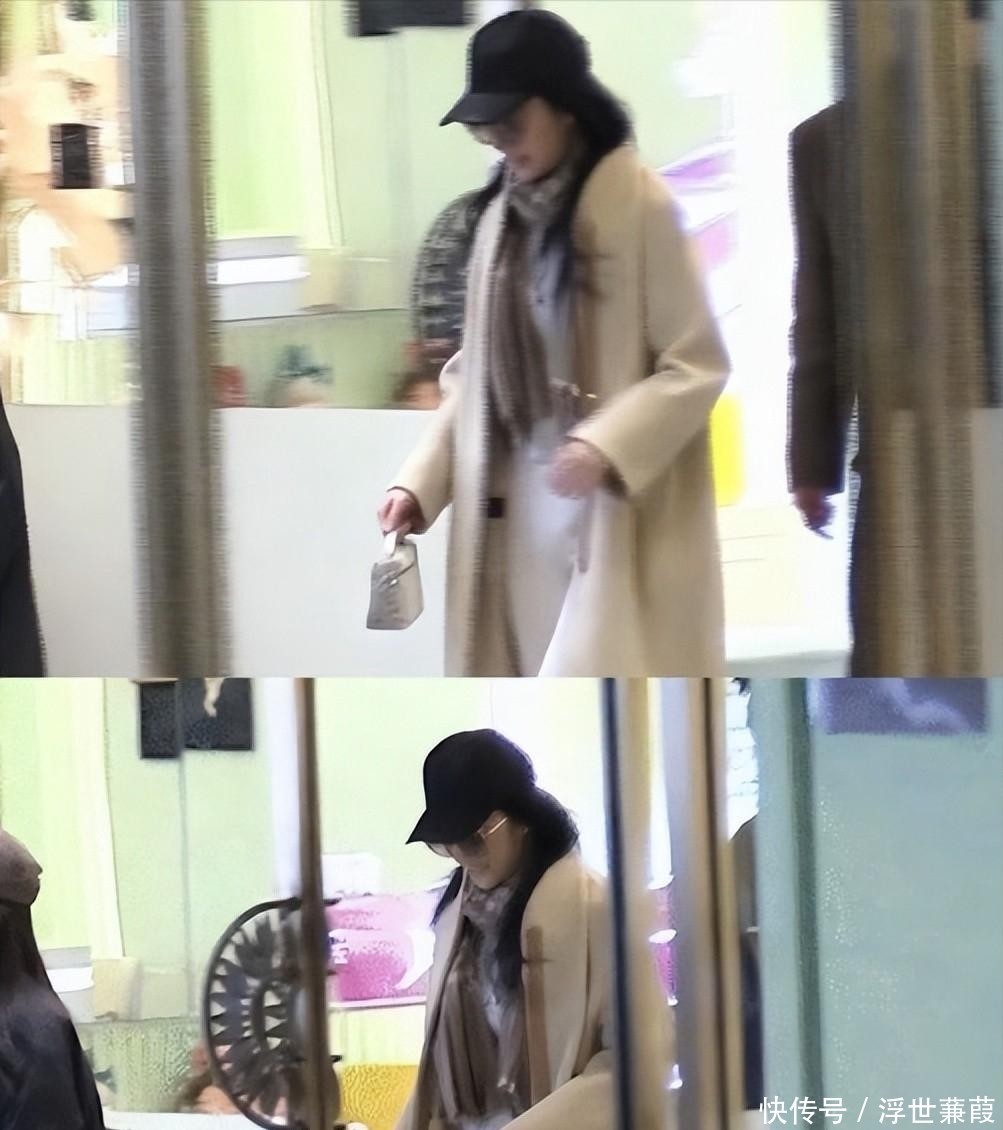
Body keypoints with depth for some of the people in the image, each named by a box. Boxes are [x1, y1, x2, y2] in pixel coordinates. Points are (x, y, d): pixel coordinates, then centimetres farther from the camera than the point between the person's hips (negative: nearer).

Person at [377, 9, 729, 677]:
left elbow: (699, 364, -11)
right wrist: (420, 482, 5)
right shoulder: (501, 217, 11)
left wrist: (606, 448, -23)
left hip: (617, 517, -6)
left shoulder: (639, 204, -10)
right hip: (517, 516, 7)